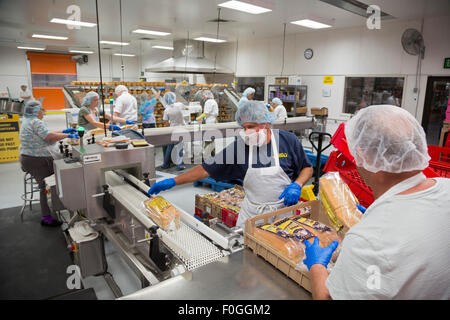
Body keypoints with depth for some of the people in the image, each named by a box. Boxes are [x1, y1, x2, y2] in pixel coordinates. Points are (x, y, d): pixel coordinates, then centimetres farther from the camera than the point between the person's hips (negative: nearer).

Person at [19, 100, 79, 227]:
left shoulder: (27, 121, 18)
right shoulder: (36, 122, -16)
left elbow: (45, 134, 19)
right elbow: (50, 137, -24)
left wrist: (63, 131, 15)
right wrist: (68, 135, -14)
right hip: (36, 160, -11)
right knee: (46, 187, -10)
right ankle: (47, 218, -7)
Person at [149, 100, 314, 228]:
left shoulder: (288, 140, -7)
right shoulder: (240, 146, -6)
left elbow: (307, 168, 6)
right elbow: (207, 168, -5)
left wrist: (296, 186, -15)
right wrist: (173, 181, -10)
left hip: (284, 210, -1)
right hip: (251, 215, 1)